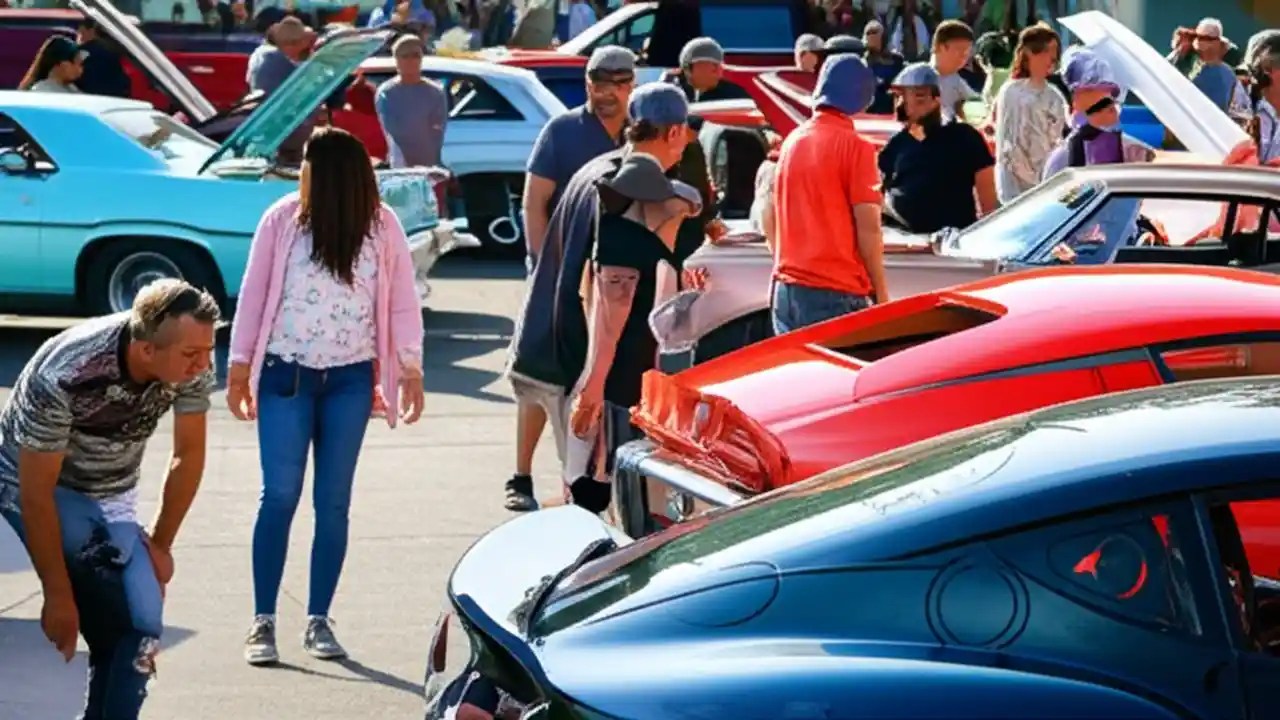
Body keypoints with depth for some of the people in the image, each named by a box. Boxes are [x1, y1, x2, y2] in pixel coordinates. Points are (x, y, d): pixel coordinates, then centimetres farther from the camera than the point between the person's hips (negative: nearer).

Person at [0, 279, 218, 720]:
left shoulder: (193, 363, -22)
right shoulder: (64, 375, -36)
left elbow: (188, 455, -5)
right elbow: (36, 491, -27)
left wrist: (160, 544, 1)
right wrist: (58, 595, -23)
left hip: (110, 493, 5)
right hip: (37, 485, -5)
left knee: (138, 632, -2)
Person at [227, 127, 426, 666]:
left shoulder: (381, 227, -3)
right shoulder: (282, 221, -5)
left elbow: (401, 301, 2)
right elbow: (254, 294, 0)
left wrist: (410, 368, -1)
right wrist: (240, 367, 1)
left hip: (350, 380, 1)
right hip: (286, 374, -1)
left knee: (333, 502, 6)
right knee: (279, 496, -4)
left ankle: (319, 621, 14)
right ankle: (263, 622, 1)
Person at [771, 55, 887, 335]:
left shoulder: (792, 141, 11)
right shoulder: (854, 147, -10)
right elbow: (868, 228, -11)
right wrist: (881, 292, -4)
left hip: (786, 290, 7)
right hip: (835, 294, -7)